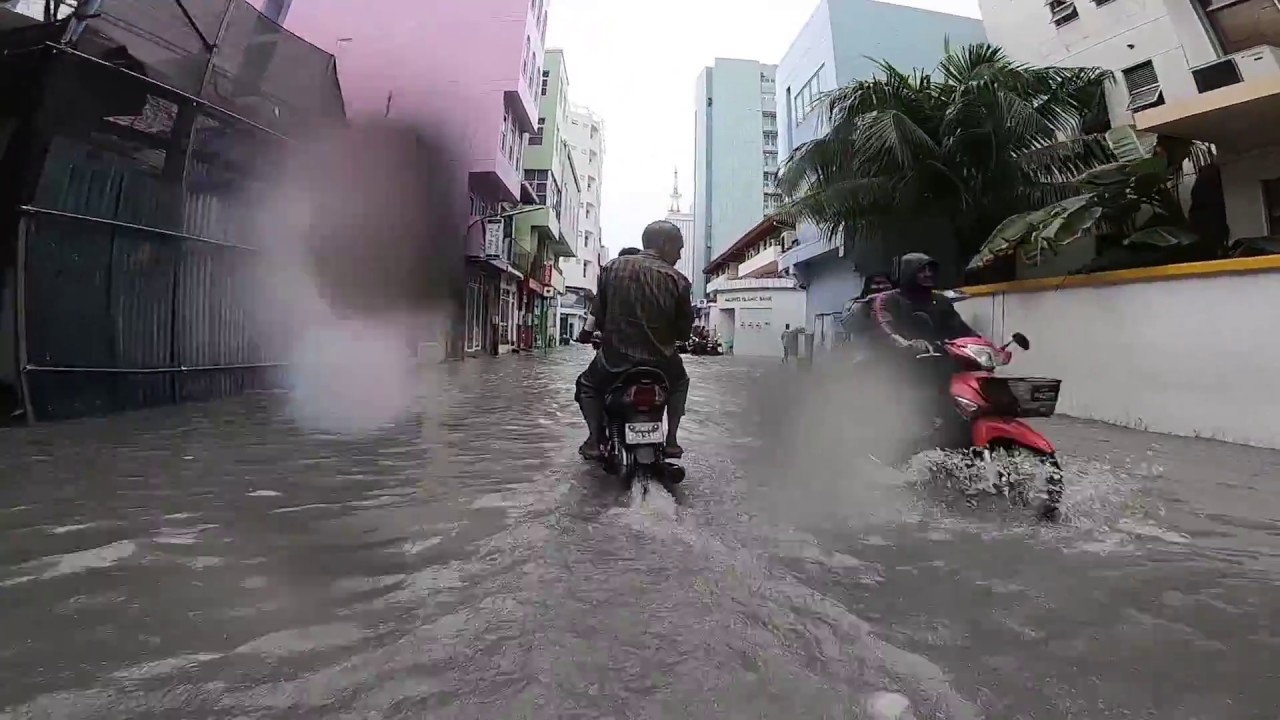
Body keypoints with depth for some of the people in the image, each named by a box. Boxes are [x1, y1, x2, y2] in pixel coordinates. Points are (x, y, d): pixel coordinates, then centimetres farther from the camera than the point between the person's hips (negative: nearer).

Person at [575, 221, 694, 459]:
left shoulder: (611, 267, 2)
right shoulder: (677, 280, -4)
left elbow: (598, 315, 3)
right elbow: (684, 330, 0)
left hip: (615, 356, 1)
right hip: (659, 360, 0)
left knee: (587, 385, 31)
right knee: (680, 383, 34)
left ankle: (594, 441, 17)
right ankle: (672, 440, 28)